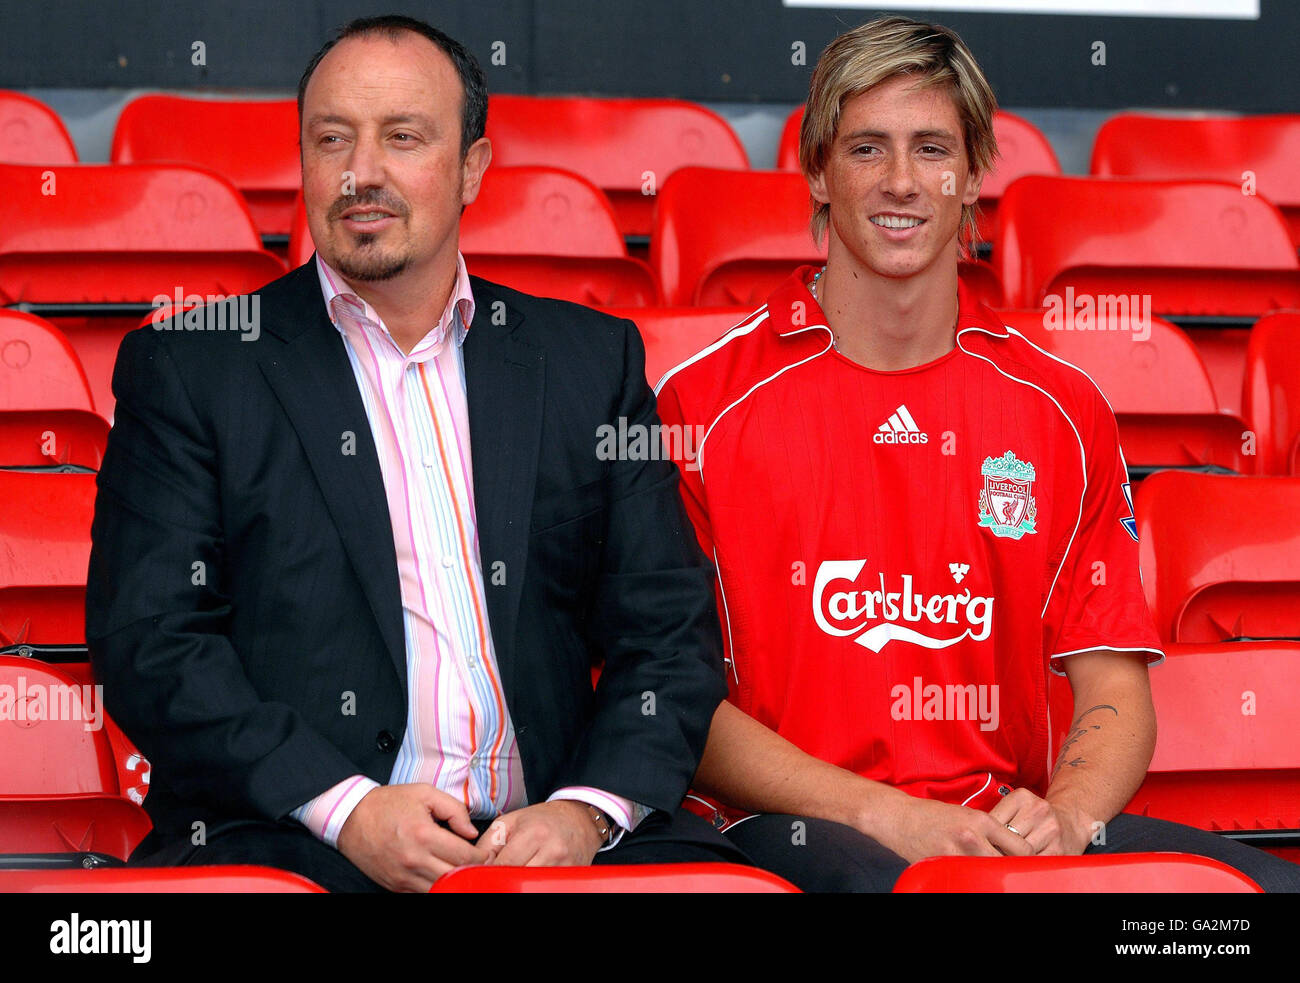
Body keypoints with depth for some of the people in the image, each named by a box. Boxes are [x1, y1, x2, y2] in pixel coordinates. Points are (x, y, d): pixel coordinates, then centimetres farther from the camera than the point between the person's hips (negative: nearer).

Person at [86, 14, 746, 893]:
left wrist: (586, 812, -8)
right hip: (294, 843, -2)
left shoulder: (593, 359, 15)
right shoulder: (187, 368, 8)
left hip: (548, 832, 3)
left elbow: (671, 630, 11)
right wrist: (347, 808, -14)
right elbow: (147, 638, -1)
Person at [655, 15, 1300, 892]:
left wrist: (1063, 821, -12)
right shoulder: (703, 403, 2)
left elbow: (1113, 694, 10)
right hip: (798, 827, -3)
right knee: (877, 881, -39)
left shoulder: (1064, 410, 12)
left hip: (1010, 821, 3)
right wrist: (890, 818, -13)